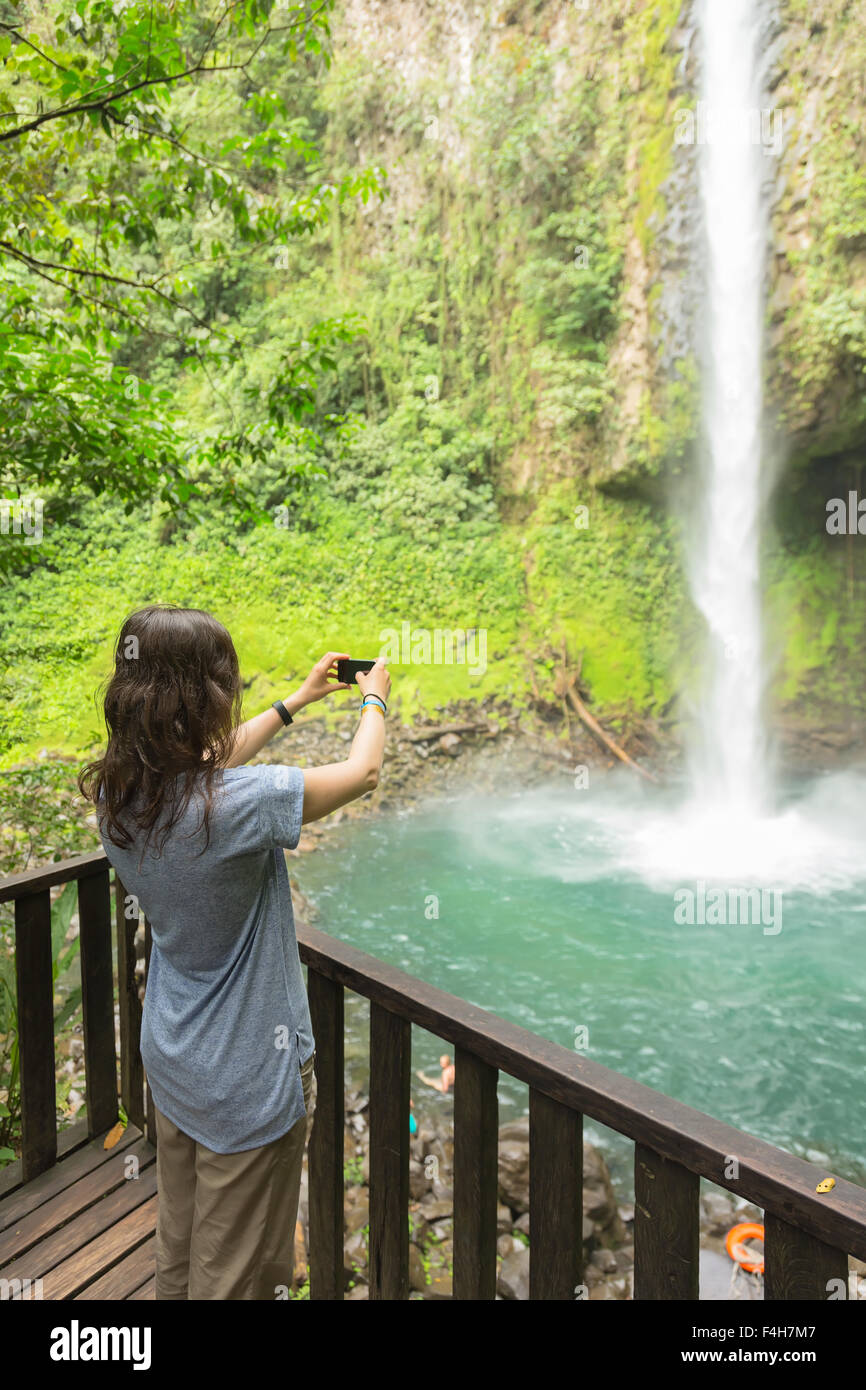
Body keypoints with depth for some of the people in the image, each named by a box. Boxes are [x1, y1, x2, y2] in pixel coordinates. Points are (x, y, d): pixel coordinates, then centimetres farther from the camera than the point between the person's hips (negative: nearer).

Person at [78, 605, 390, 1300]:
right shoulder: (240, 804, -33)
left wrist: (297, 700, 16)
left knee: (177, 1254, 27)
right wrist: (374, 699, 2)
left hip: (171, 1058, 7)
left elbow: (206, 763, 9)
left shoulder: (118, 793, -11)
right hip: (249, 1074, -7)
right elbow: (363, 771, -18)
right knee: (237, 1275, 16)